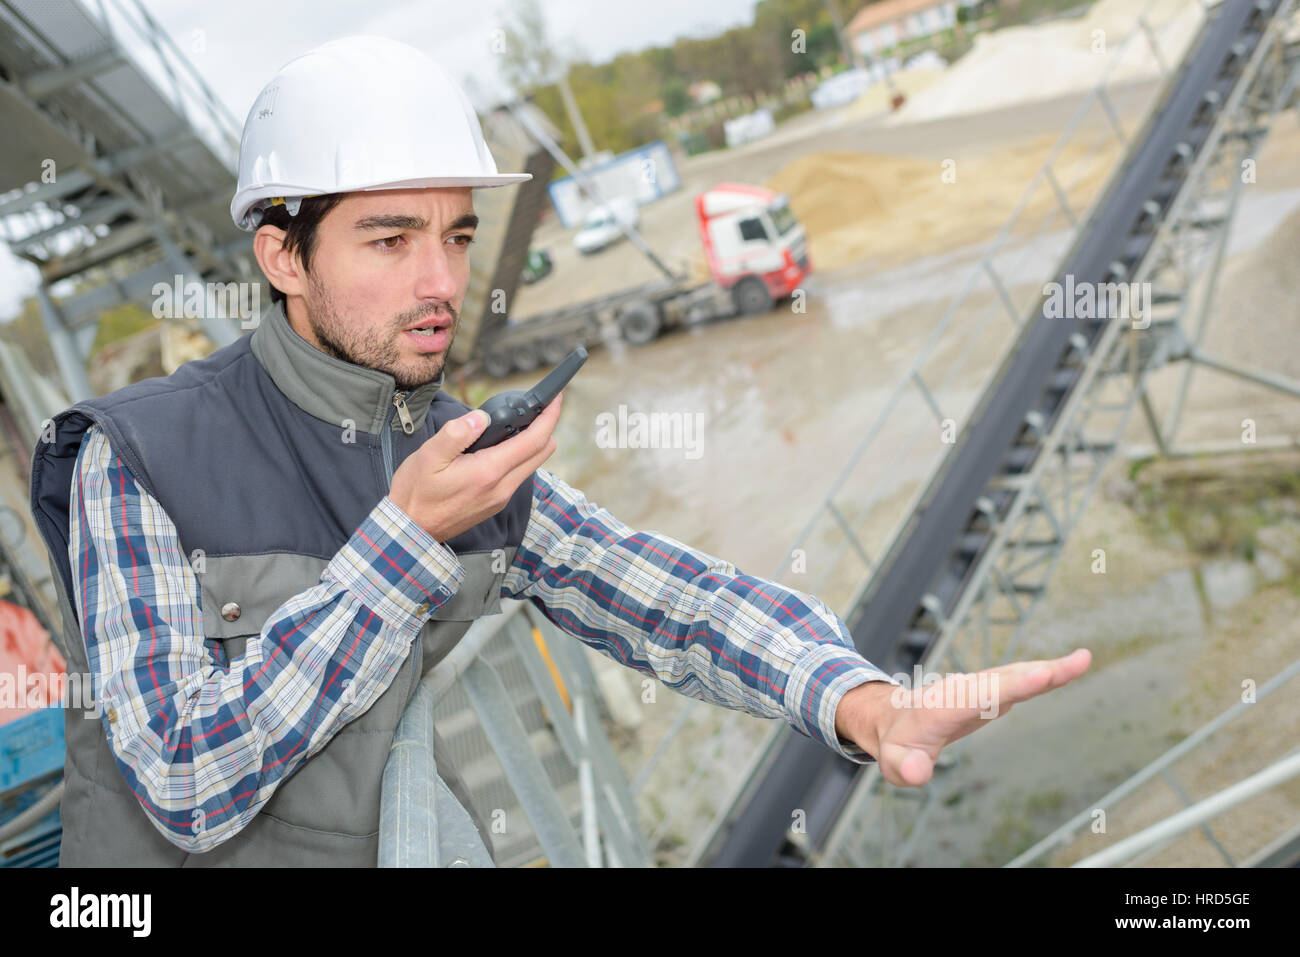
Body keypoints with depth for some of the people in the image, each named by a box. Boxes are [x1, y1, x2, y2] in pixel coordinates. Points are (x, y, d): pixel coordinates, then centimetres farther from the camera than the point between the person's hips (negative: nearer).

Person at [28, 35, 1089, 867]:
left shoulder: (470, 460, -3)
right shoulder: (135, 458, -17)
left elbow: (662, 597, -12)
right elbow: (191, 785, -23)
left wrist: (868, 706, -29)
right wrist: (411, 534, -28)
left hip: (407, 835, 4)